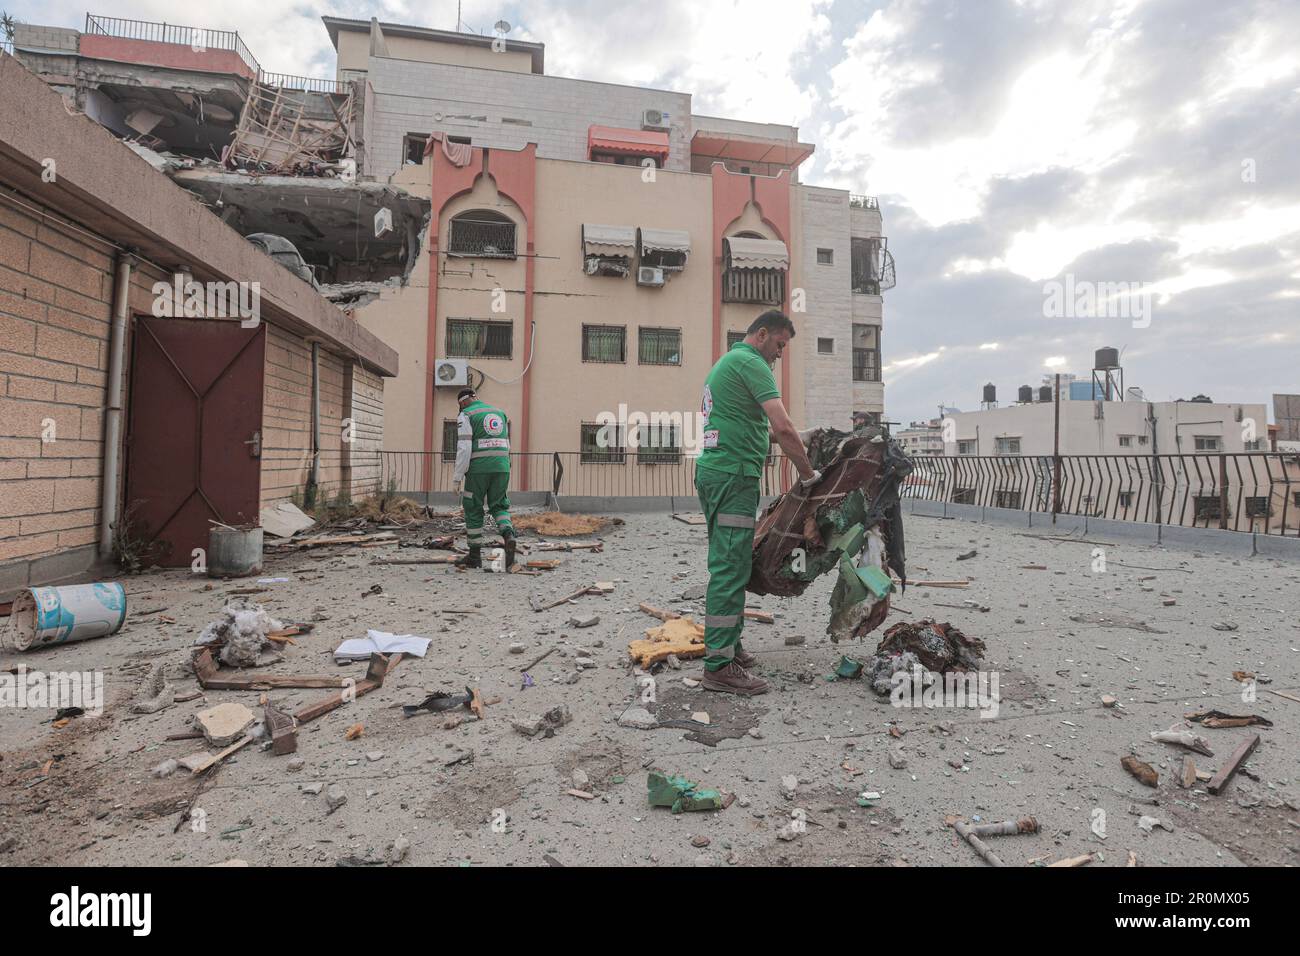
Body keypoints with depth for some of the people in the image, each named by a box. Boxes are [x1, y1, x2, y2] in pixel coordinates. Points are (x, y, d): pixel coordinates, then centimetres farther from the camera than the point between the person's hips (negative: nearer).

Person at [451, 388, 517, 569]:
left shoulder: (466, 416, -2)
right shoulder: (499, 413, 17)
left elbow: (464, 448, -12)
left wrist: (457, 477, -10)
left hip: (478, 469, -5)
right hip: (502, 468, 5)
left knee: (473, 511, 8)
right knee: (499, 506, 16)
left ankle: (474, 556, 12)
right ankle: (508, 535, -13)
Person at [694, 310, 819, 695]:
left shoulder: (725, 362, 23)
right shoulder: (751, 363, -9)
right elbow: (783, 426, -18)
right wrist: (808, 474, -9)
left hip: (712, 471, 11)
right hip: (733, 475, -11)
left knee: (728, 564, 14)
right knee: (730, 568, -10)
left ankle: (728, 646, 23)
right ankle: (720, 666, -6)